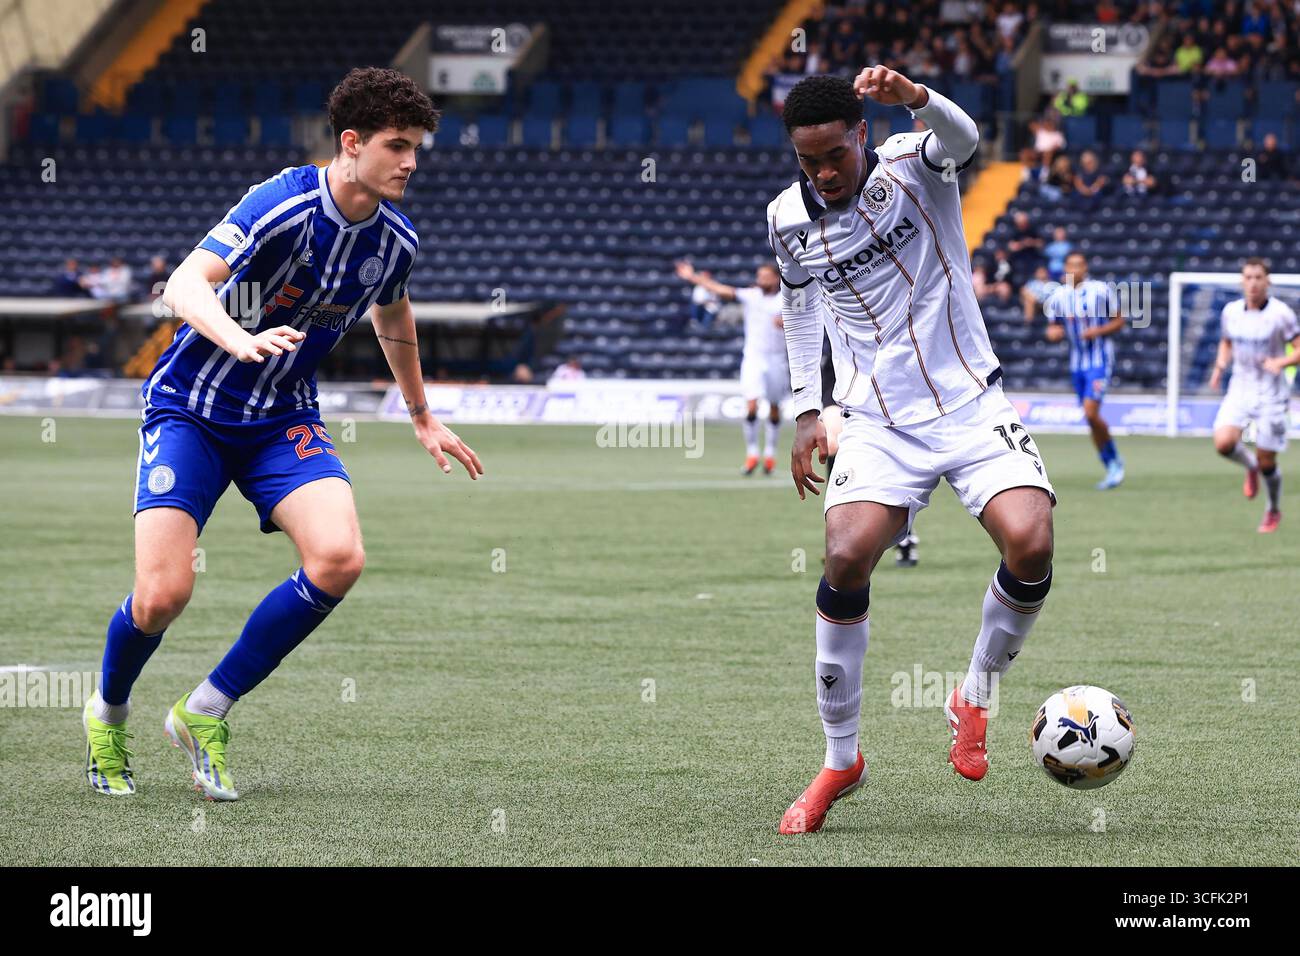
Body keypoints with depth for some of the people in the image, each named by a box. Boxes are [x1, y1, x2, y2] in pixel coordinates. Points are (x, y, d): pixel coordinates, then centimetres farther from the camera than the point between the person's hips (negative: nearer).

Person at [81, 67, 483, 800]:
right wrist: (240, 339, -50)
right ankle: (108, 713, 19)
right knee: (163, 593, -17)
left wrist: (424, 420, 33)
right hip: (190, 409, -5)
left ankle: (206, 711, -5)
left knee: (340, 558, -22)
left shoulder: (396, 241, -1)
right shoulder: (284, 205, -21)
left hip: (284, 421, 5)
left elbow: (393, 322, 21)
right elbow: (184, 286, -30)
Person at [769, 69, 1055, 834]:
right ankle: (841, 760, -3)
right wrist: (807, 410, 13)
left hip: (970, 404, -2)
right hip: (879, 421, 2)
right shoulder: (789, 218, 3)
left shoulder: (911, 165, -8)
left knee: (1030, 542, -24)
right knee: (847, 559, -21)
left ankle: (975, 700, 4)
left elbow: (961, 139, -32)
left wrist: (916, 99, -54)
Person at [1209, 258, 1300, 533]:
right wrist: (1220, 367, 2)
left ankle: (1274, 511, 27)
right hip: (1239, 389, 4)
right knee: (1223, 442, -20)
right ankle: (1250, 465, 15)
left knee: (1266, 462, 0)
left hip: (1271, 395, -4)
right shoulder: (1231, 311, 1)